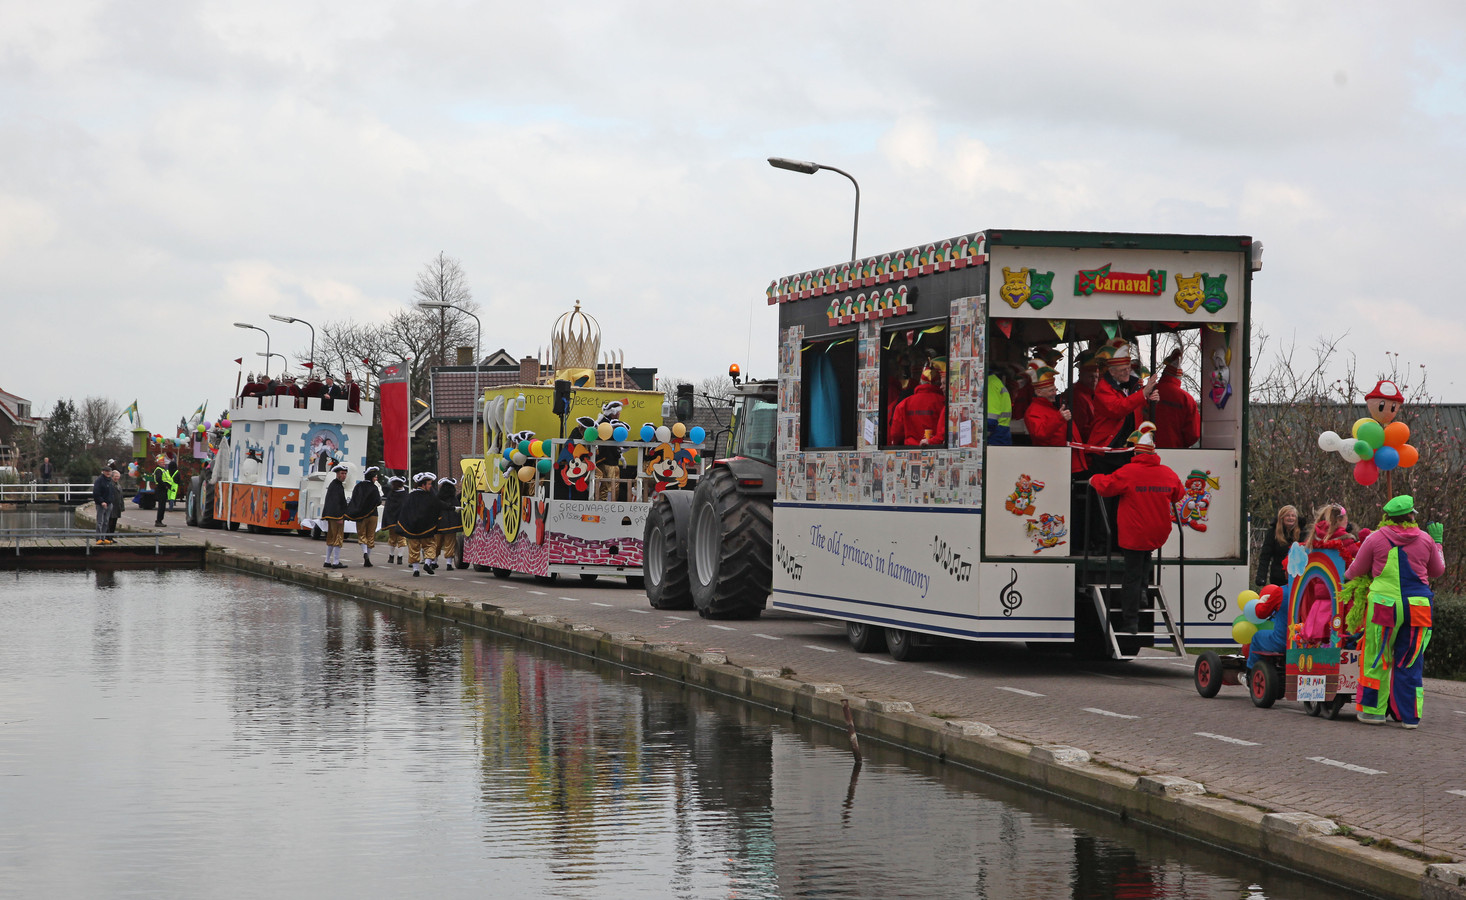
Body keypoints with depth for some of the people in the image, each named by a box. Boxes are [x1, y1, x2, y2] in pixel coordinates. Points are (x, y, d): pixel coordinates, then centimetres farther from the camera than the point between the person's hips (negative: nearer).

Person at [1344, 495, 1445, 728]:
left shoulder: (1376, 538, -2)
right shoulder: (1425, 539, 4)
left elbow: (1355, 571, 7)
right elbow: (1437, 571, 19)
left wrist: (1344, 578, 30)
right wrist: (1438, 543, 30)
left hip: (1385, 604, -2)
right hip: (1417, 605, 2)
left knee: (1377, 658, 8)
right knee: (1410, 662, 7)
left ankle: (1374, 710, 10)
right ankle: (1410, 715, 7)